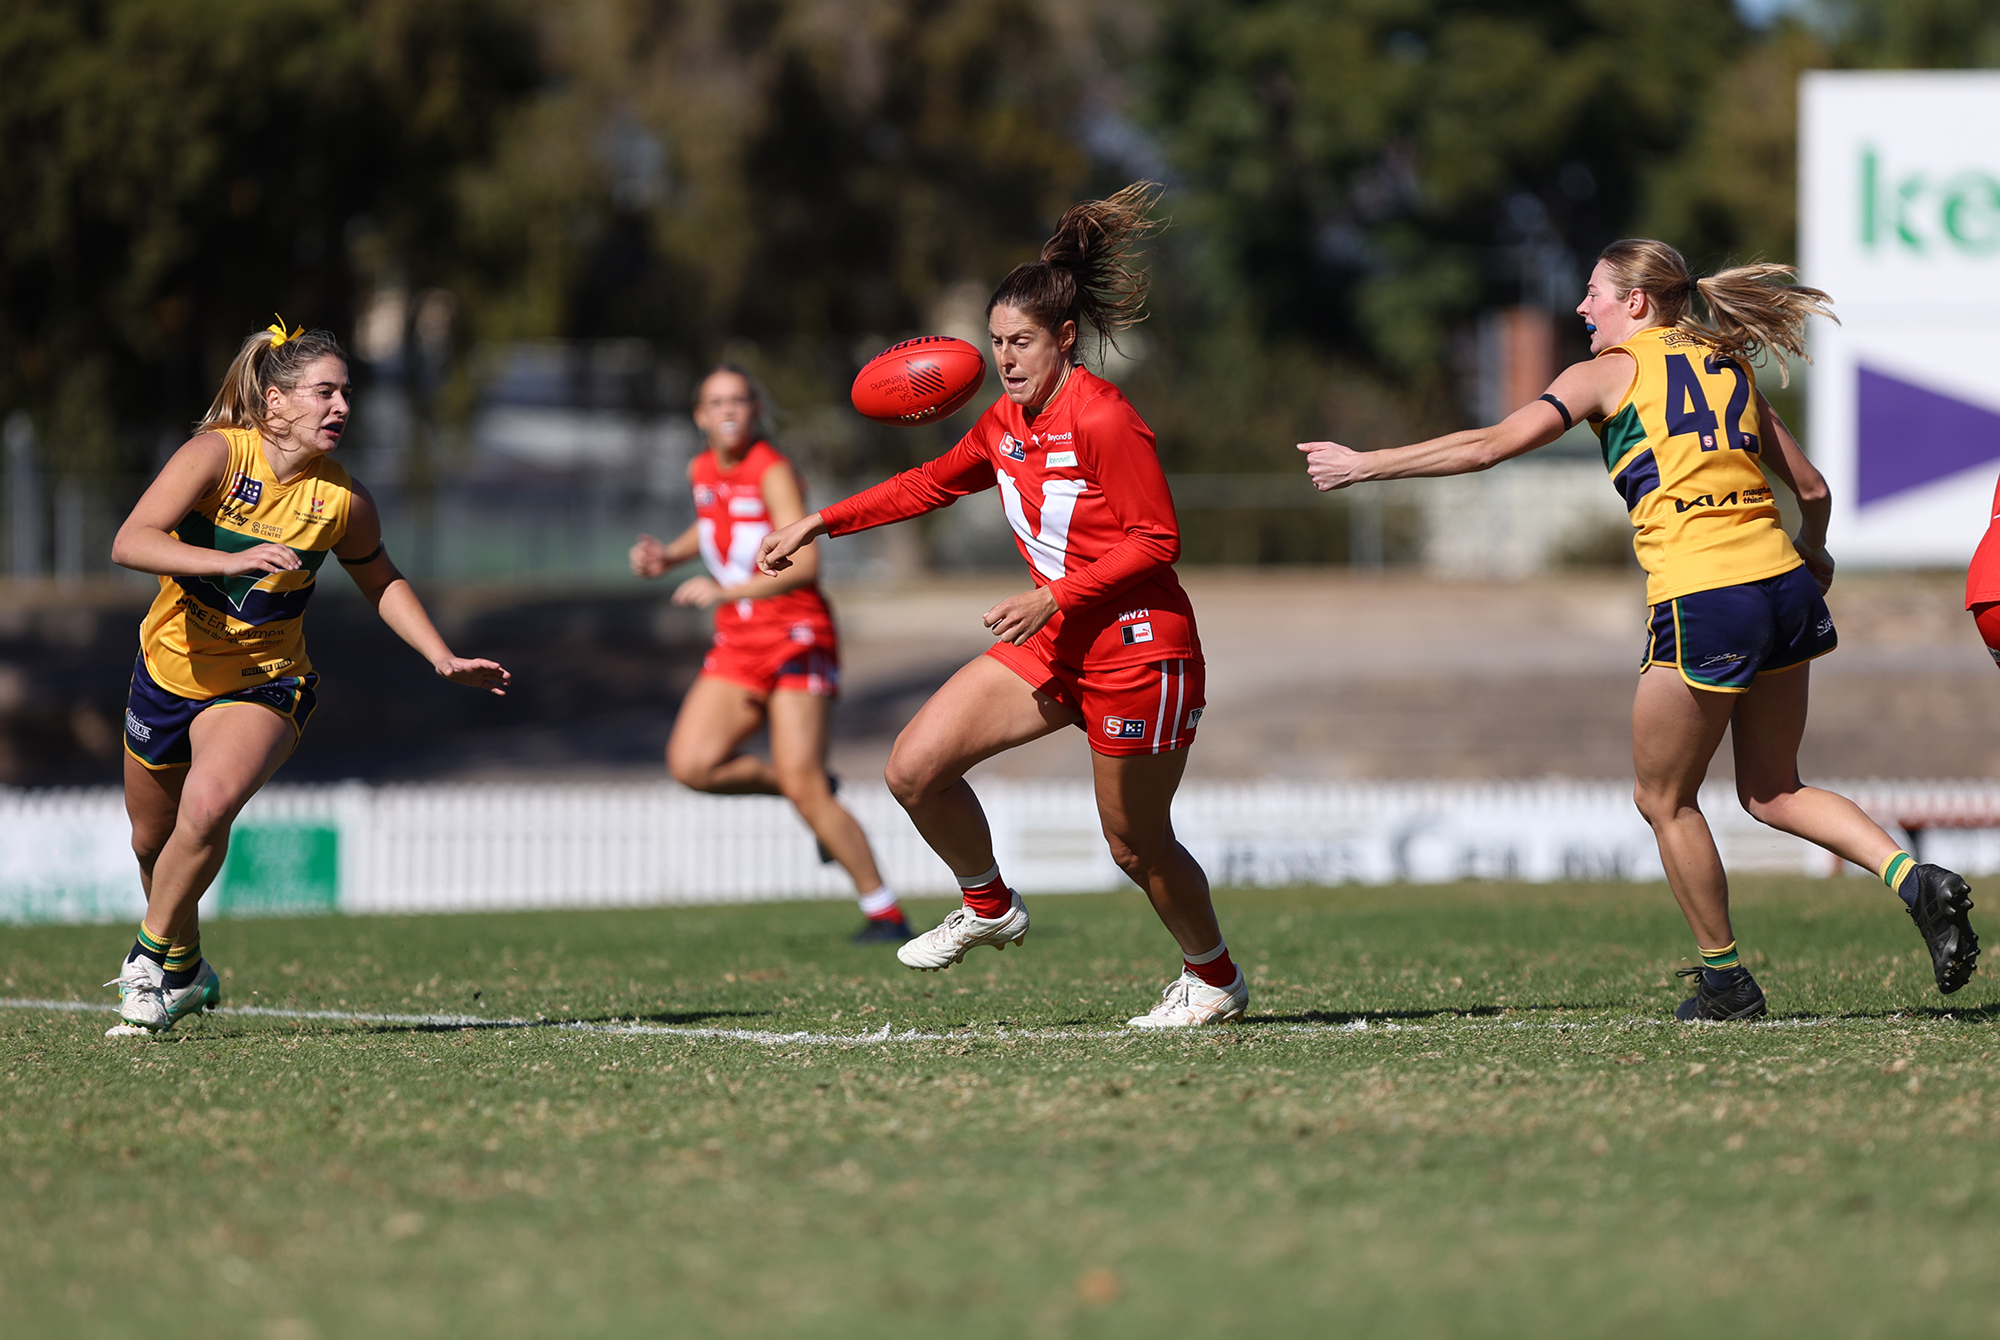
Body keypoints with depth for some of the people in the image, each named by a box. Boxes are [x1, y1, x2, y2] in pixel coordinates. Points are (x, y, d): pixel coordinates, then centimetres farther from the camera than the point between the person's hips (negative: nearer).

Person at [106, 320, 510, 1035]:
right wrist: (231, 559, -43)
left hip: (263, 684, -1)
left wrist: (443, 659, 4)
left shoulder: (342, 500, -10)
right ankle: (187, 969, 45)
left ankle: (162, 960, -7)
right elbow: (129, 543, -31)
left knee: (206, 809, -29)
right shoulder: (217, 455, -19)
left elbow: (379, 580, 12)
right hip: (170, 672, 1)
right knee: (152, 840, 17)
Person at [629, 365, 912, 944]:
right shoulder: (702, 472, 9)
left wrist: (725, 591, -35)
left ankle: (886, 913, -4)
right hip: (737, 645, 7)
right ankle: (803, 787, 11)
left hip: (795, 637, -7)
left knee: (803, 786, -14)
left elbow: (804, 564, -25)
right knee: (690, 762, -13)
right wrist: (668, 555, 12)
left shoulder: (772, 472, -13)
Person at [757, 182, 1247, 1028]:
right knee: (914, 767, -4)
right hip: (1053, 641, 8)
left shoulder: (1102, 419, -18)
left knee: (1136, 843, 3)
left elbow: (1157, 540, -18)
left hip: (1137, 646, -8)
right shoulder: (1006, 423, 6)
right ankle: (989, 908, 19)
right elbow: (933, 484, 21)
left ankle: (1214, 978, 28)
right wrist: (818, 524, 15)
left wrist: (1053, 598, -24)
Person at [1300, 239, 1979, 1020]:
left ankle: (1725, 978, 15)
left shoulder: (1610, 372, 3)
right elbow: (1811, 489, 19)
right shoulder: (1730, 371, 18)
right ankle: (1913, 879, -4)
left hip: (1702, 602, -6)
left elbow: (1488, 447, -1)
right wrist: (1812, 553, 41)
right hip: (1785, 586, 6)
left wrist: (1362, 466, 7)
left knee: (1664, 801, 11)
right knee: (1772, 792, 17)